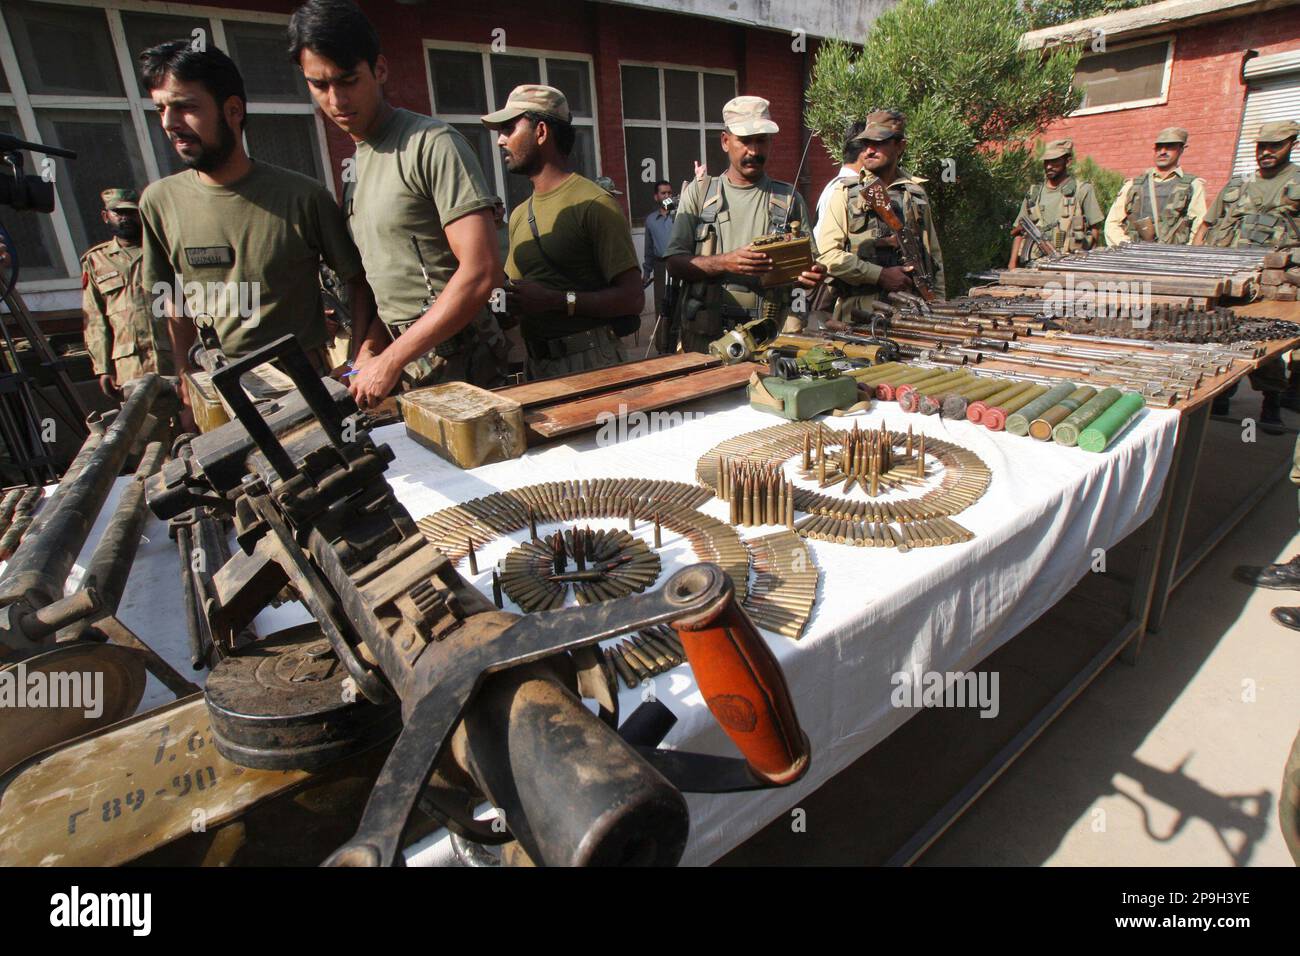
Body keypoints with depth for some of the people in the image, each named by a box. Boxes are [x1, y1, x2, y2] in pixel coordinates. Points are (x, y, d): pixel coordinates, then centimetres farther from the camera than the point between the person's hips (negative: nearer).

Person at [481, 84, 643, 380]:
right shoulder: (519, 215, 14)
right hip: (536, 363, 7)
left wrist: (553, 300, -23)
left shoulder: (594, 204, -11)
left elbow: (632, 297, -17)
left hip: (589, 359, -7)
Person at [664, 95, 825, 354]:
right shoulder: (700, 192, 10)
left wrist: (810, 275, -11)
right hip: (706, 335, -1)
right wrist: (724, 263, -16)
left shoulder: (788, 198, 13)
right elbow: (675, 264, 1)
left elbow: (808, 263, 14)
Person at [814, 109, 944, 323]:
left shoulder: (916, 194, 15)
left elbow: (934, 256, 20)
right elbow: (827, 254, -7)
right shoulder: (846, 193, 4)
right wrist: (881, 275, -11)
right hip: (858, 314, -3)